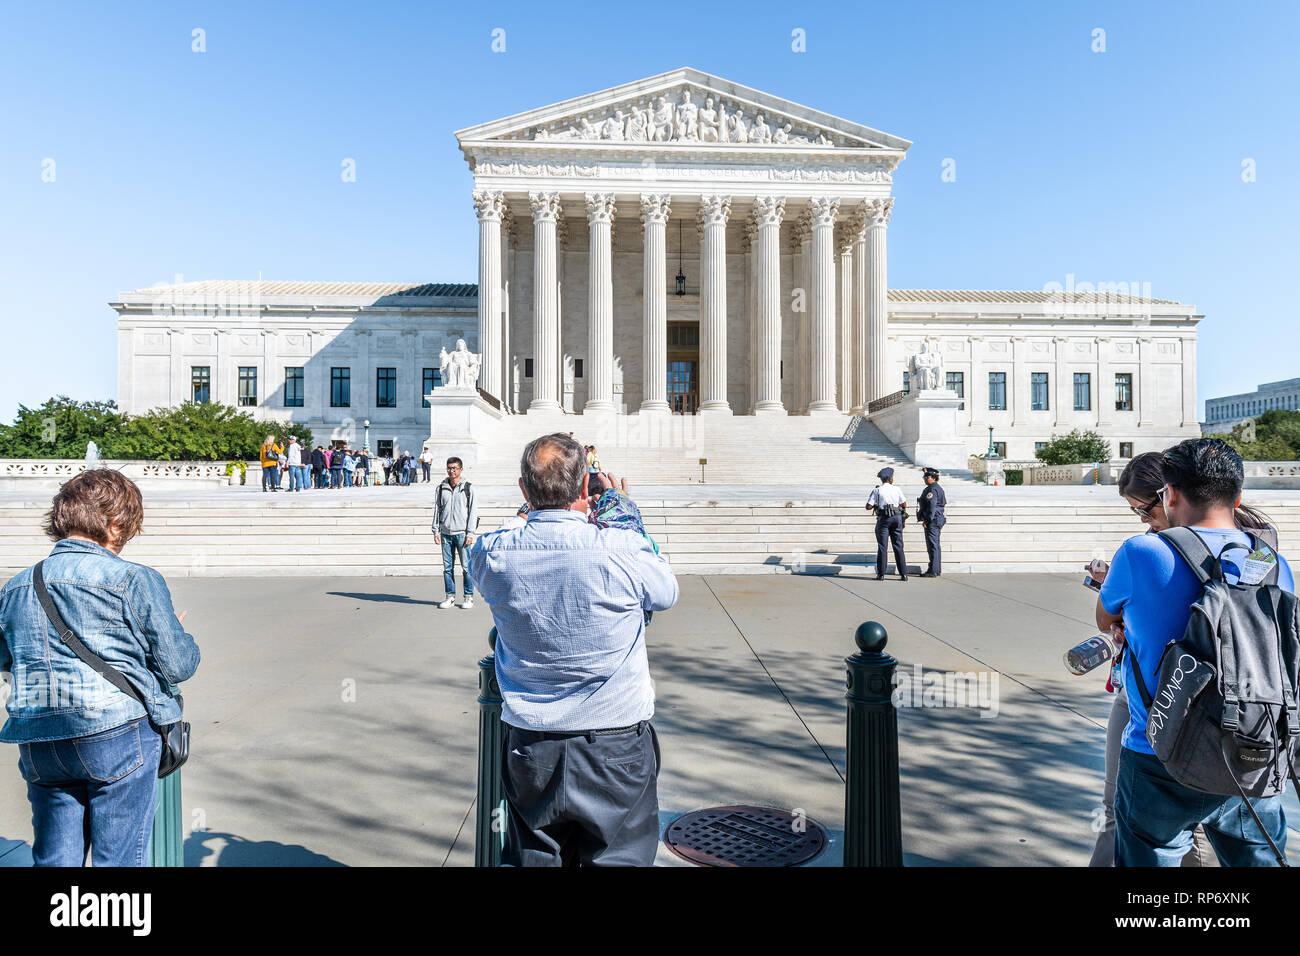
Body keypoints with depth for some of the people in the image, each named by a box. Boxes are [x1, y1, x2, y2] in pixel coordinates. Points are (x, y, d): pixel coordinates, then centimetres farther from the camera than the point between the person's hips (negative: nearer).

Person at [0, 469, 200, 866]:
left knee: (54, 859, 18)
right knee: (120, 858, 6)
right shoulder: (136, 580, -10)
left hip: (37, 747, 6)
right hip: (118, 738, -5)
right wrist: (181, 635, 14)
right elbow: (178, 665, -7)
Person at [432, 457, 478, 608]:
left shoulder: (468, 488, 1)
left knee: (466, 567, -2)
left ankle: (469, 596, 9)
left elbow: (473, 511, 0)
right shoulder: (440, 488, 10)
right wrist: (436, 531, 6)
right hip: (446, 533, 3)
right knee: (447, 567, 6)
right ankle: (450, 596, 16)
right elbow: (437, 510, 13)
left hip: (462, 533, -3)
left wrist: (470, 533, -6)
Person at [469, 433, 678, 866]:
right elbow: (666, 593, 2)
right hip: (615, 744, -3)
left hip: (530, 744, 3)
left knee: (533, 859, 20)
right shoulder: (622, 549, -20)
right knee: (618, 857, 14)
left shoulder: (491, 553, -11)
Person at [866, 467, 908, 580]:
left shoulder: (877, 490, -4)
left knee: (882, 547, 2)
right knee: (898, 546, 7)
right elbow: (904, 505, 3)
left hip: (883, 519, -2)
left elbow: (868, 507, -8)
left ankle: (881, 574, 1)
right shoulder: (896, 489, 2)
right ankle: (904, 574, 6)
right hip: (897, 518, 2)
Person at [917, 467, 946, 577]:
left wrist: (927, 521, -21)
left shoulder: (932, 490, -15)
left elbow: (932, 507, -22)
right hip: (938, 520, 11)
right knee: (935, 546, 14)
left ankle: (933, 571, -8)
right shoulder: (938, 488, 18)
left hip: (932, 521, -11)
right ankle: (937, 570, 20)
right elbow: (943, 503, 24)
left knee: (932, 545, -9)